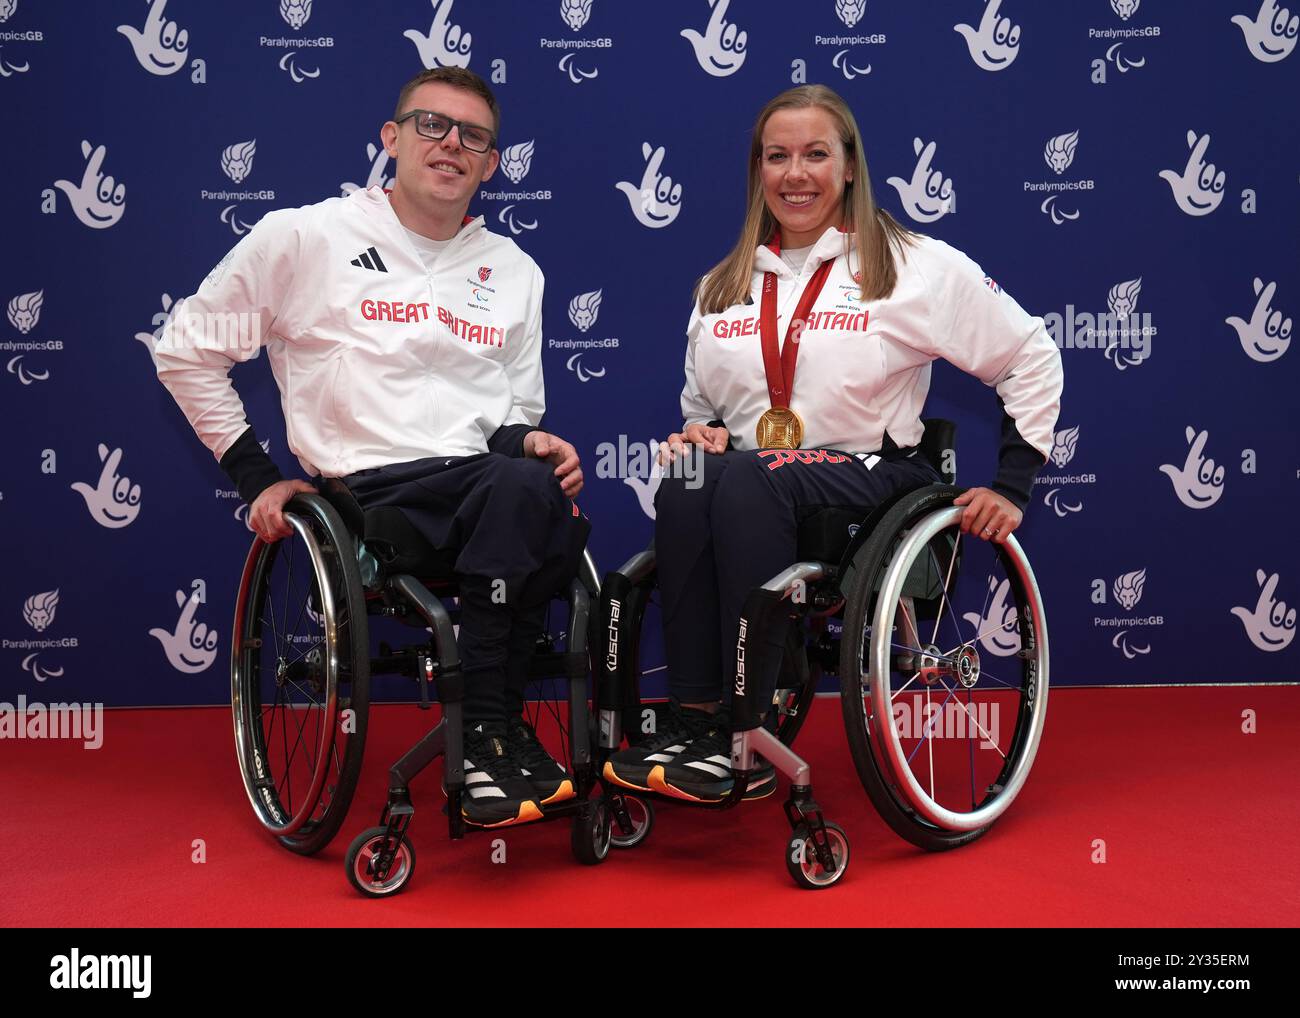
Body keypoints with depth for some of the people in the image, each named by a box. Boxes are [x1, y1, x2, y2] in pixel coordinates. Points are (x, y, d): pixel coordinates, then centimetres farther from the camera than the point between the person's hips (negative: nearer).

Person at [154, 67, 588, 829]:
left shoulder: (515, 271, 19)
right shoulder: (305, 237, 6)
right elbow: (187, 351, 10)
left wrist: (531, 441, -3)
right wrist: (258, 478, 4)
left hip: (492, 488, 5)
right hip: (376, 494, -4)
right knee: (518, 490, -35)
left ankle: (493, 739, -20)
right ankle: (490, 732, -24)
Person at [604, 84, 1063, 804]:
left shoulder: (917, 267, 4)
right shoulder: (721, 288, 18)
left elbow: (1032, 361, 7)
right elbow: (701, 409, 27)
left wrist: (1010, 486, 2)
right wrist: (700, 434, 2)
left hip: (872, 482, -4)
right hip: (751, 488, 4)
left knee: (746, 478, -36)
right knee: (685, 484, -32)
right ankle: (689, 720, -30)